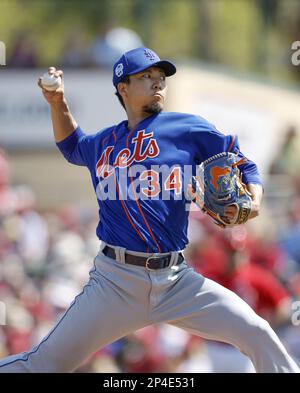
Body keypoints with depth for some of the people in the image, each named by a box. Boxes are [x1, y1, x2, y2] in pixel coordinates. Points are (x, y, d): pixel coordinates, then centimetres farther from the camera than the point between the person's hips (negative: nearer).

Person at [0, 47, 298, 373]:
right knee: (46, 364, -5)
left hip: (177, 281, -1)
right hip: (115, 281, 1)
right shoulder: (103, 143, 13)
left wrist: (253, 202, -11)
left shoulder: (188, 129, 3)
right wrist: (57, 104, 21)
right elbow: (72, 146, 36)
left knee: (257, 334, -13)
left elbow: (243, 164, 8)